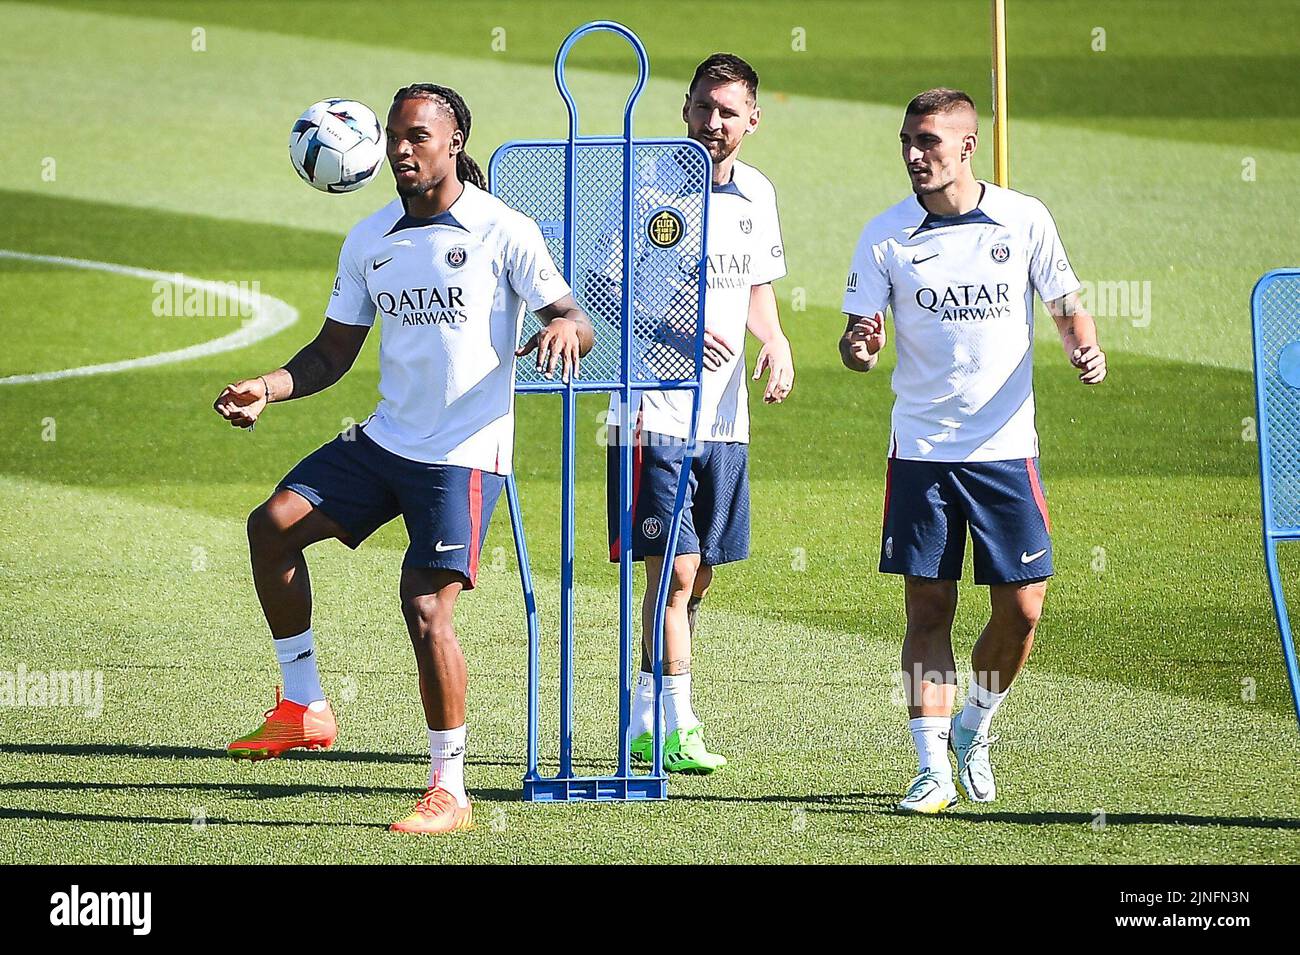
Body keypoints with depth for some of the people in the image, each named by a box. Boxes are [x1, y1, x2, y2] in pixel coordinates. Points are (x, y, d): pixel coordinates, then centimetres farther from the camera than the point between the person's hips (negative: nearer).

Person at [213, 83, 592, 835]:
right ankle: (305, 708, 5)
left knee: (426, 607, -14)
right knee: (273, 525, -7)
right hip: (385, 439, 6)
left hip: (465, 455, -6)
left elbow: (577, 324, -8)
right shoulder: (370, 241, 8)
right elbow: (334, 352, 14)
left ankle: (450, 793, -4)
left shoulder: (503, 231, -7)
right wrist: (267, 390, -4)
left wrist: (564, 329, -33)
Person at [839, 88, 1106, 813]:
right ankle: (934, 767, 3)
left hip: (1005, 447, 0)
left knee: (1022, 609, -1)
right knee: (928, 608, -2)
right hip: (921, 450, 0)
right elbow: (857, 340, -1)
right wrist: (860, 348, -25)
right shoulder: (886, 236, -1)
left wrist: (1085, 348, -13)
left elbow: (1067, 304, 8)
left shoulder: (1024, 219, 0)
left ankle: (976, 727, 25)